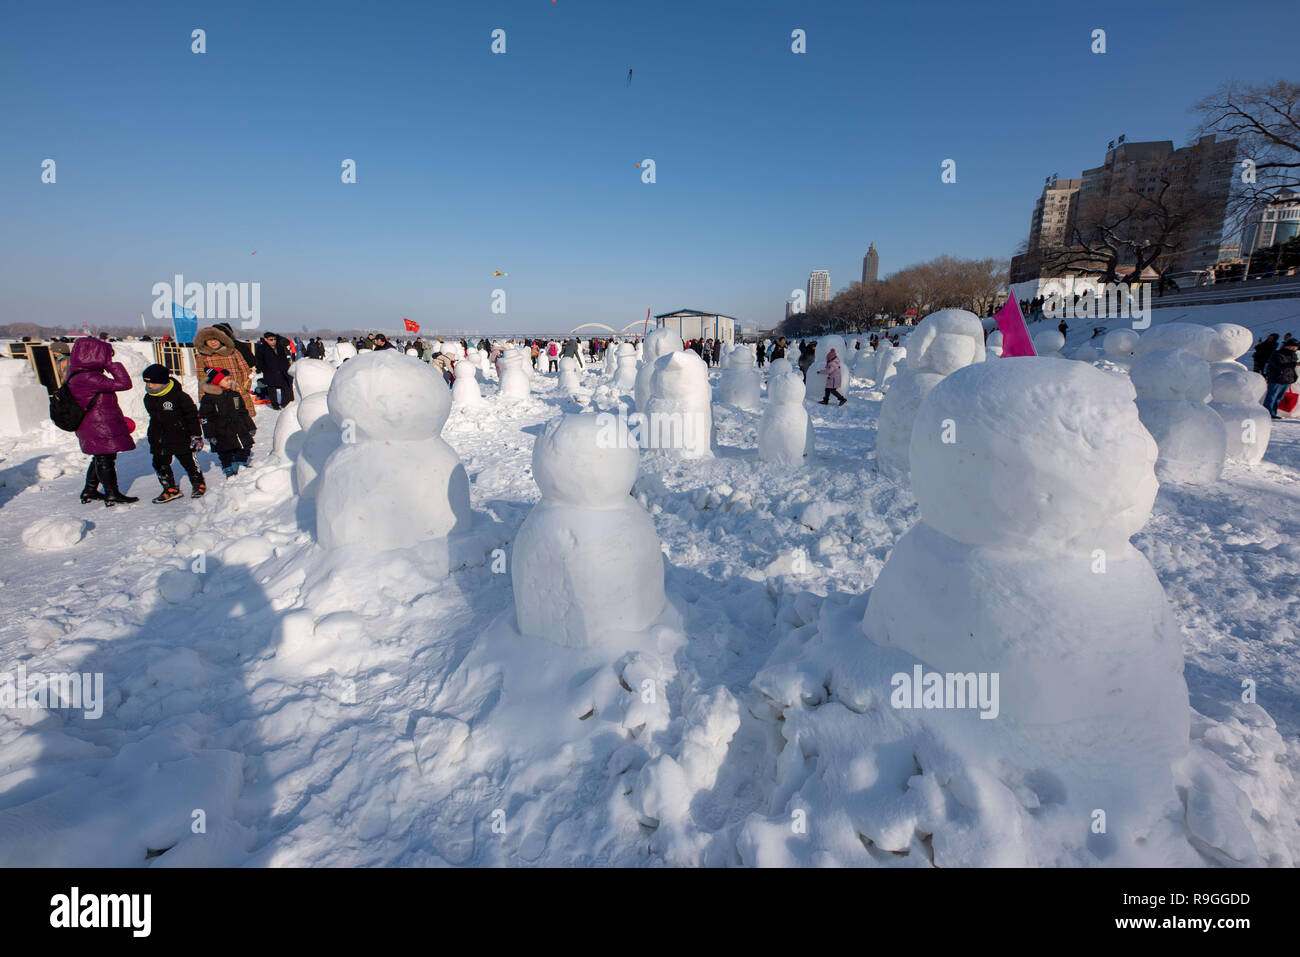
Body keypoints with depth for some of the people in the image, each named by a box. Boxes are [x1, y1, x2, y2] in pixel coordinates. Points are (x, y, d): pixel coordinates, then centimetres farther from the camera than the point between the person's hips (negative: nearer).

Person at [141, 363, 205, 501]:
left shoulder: (178, 395, -12)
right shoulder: (148, 399, 7)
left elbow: (192, 415, -7)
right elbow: (154, 419, 20)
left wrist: (196, 434, -9)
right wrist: (153, 436, 22)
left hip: (180, 435, -6)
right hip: (159, 438, 6)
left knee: (187, 461, 0)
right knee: (160, 463, 5)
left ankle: (198, 485, 18)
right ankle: (170, 489, 15)